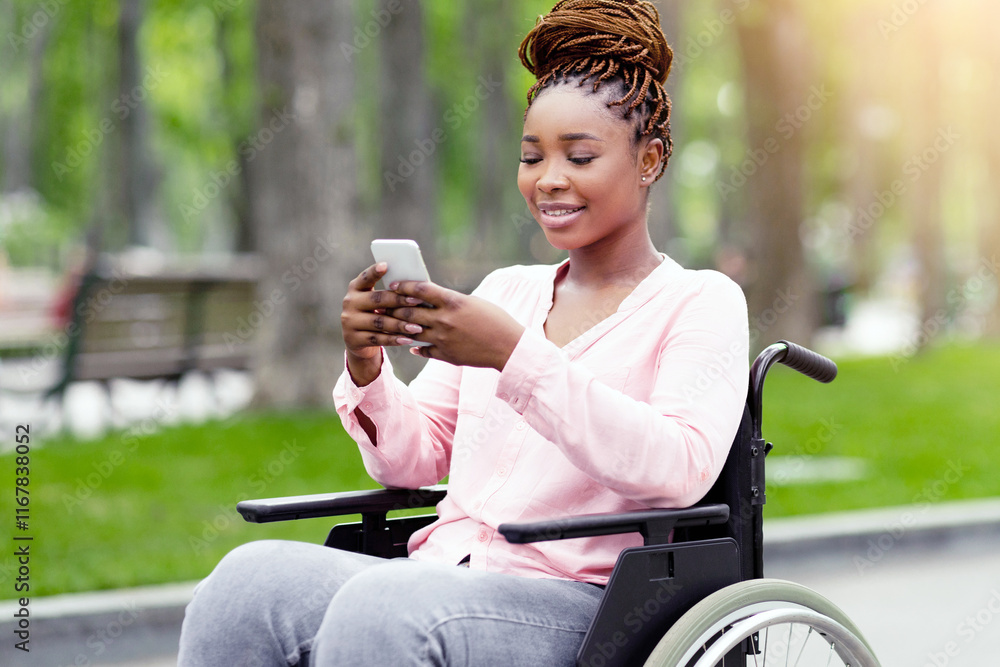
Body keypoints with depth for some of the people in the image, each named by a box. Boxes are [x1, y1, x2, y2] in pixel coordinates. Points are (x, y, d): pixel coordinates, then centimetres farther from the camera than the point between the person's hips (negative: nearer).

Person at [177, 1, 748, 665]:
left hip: (581, 604, -5)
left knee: (380, 607, -36)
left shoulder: (702, 303, 5)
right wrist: (366, 365, -2)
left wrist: (515, 356, -22)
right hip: (442, 574, 6)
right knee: (248, 578, -24)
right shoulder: (505, 291, 23)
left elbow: (681, 468, -14)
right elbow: (413, 461, 20)